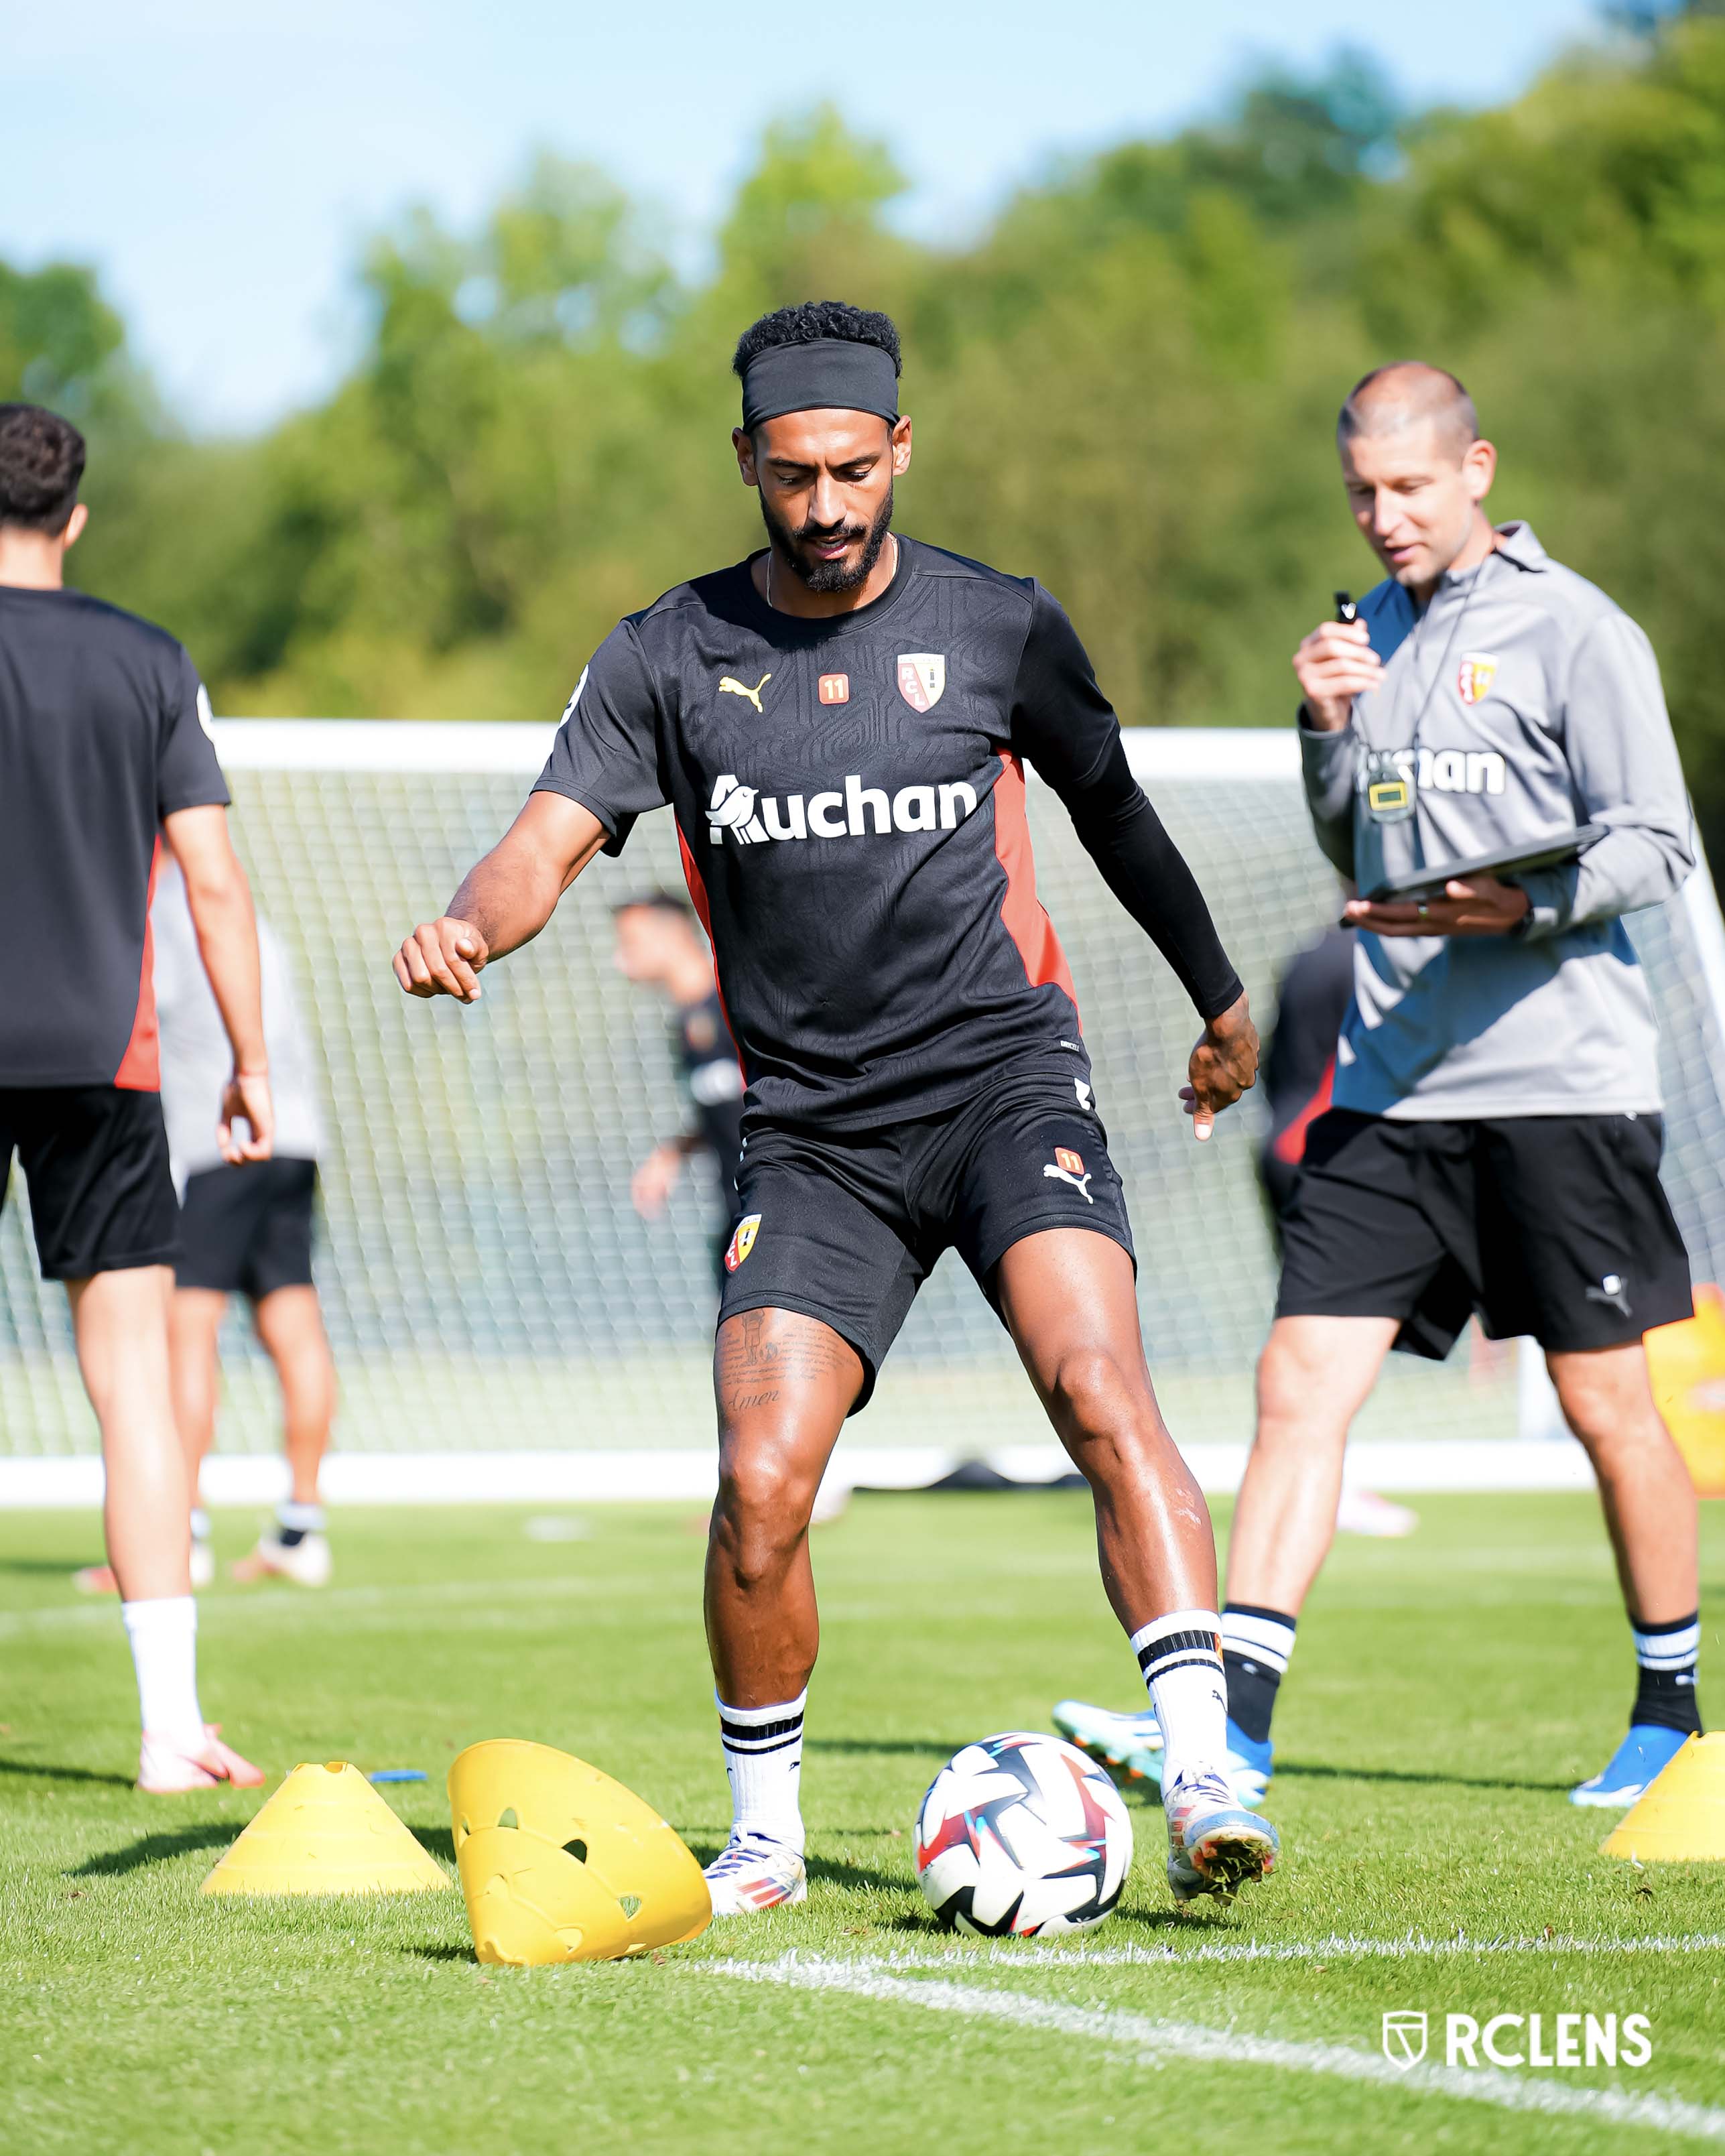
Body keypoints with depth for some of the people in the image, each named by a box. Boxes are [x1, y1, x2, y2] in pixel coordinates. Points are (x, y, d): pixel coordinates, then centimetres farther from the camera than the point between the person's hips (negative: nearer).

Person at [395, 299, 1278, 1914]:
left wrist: (1218, 999, 31)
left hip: (1006, 1074, -1)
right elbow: (554, 839, -6)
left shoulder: (998, 626, 3)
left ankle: (1201, 1781, -26)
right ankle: (763, 1833, 10)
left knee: (1101, 1394, -24)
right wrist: (468, 927, -30)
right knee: (761, 1481, -12)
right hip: (811, 1131, 1)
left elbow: (1111, 809, 19)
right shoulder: (668, 658, 3)